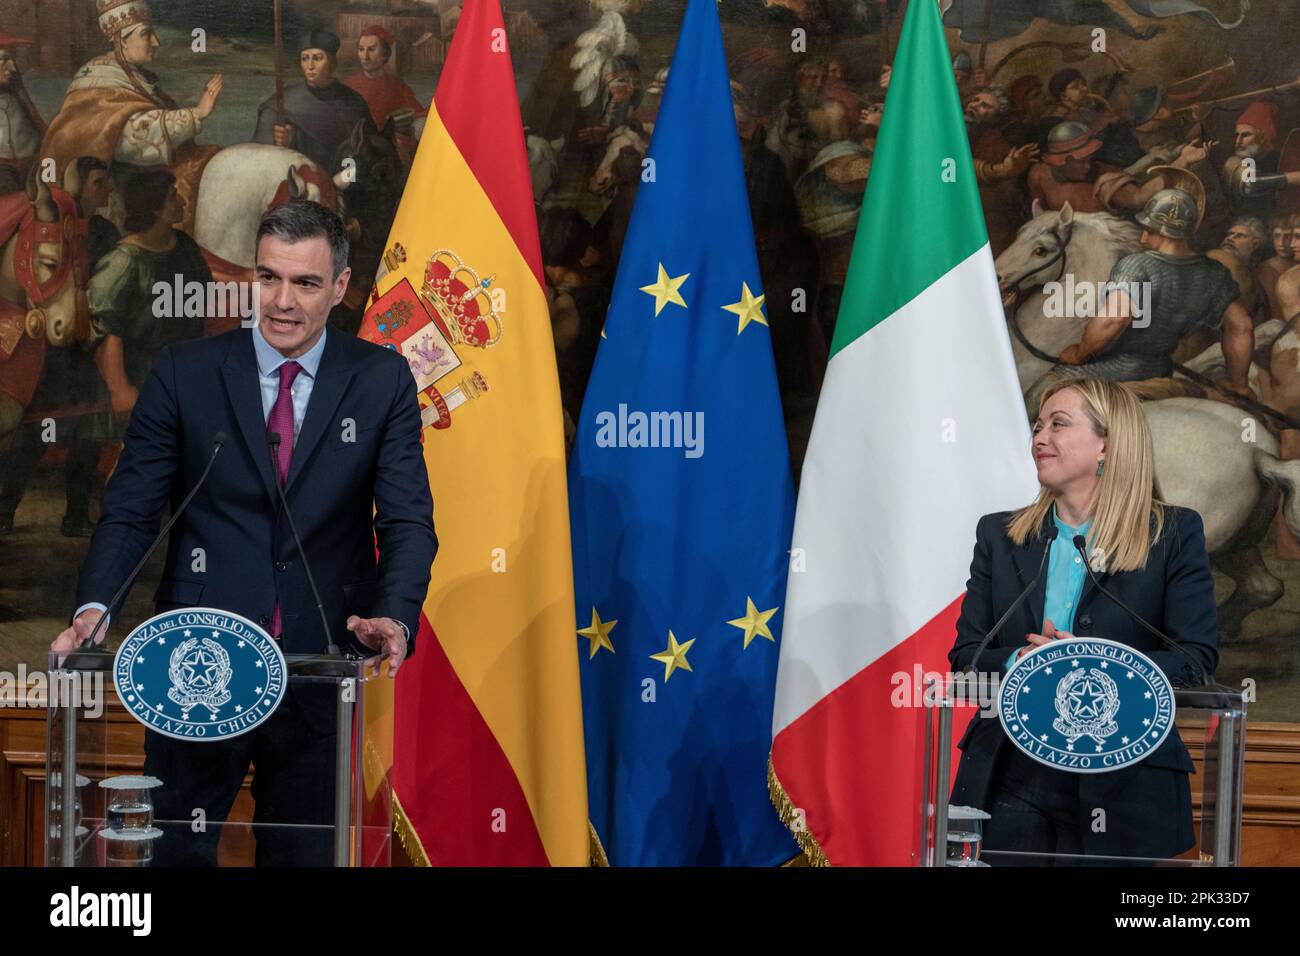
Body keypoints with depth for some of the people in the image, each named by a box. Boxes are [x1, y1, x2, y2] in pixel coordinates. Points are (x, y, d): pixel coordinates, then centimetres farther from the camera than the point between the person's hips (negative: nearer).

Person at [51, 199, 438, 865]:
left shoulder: (382, 381, 2)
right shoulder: (184, 373, 1)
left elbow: (408, 520, -3)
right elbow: (130, 510, 0)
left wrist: (395, 617, -21)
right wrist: (93, 606, -18)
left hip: (321, 664, 1)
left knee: (306, 853, 10)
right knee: (176, 851, 4)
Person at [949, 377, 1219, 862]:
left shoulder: (1175, 534, 1)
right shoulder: (1000, 534, 11)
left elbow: (1197, 658, -6)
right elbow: (965, 653, 8)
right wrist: (1017, 661, -15)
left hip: (1121, 784, -3)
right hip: (1013, 780, 3)